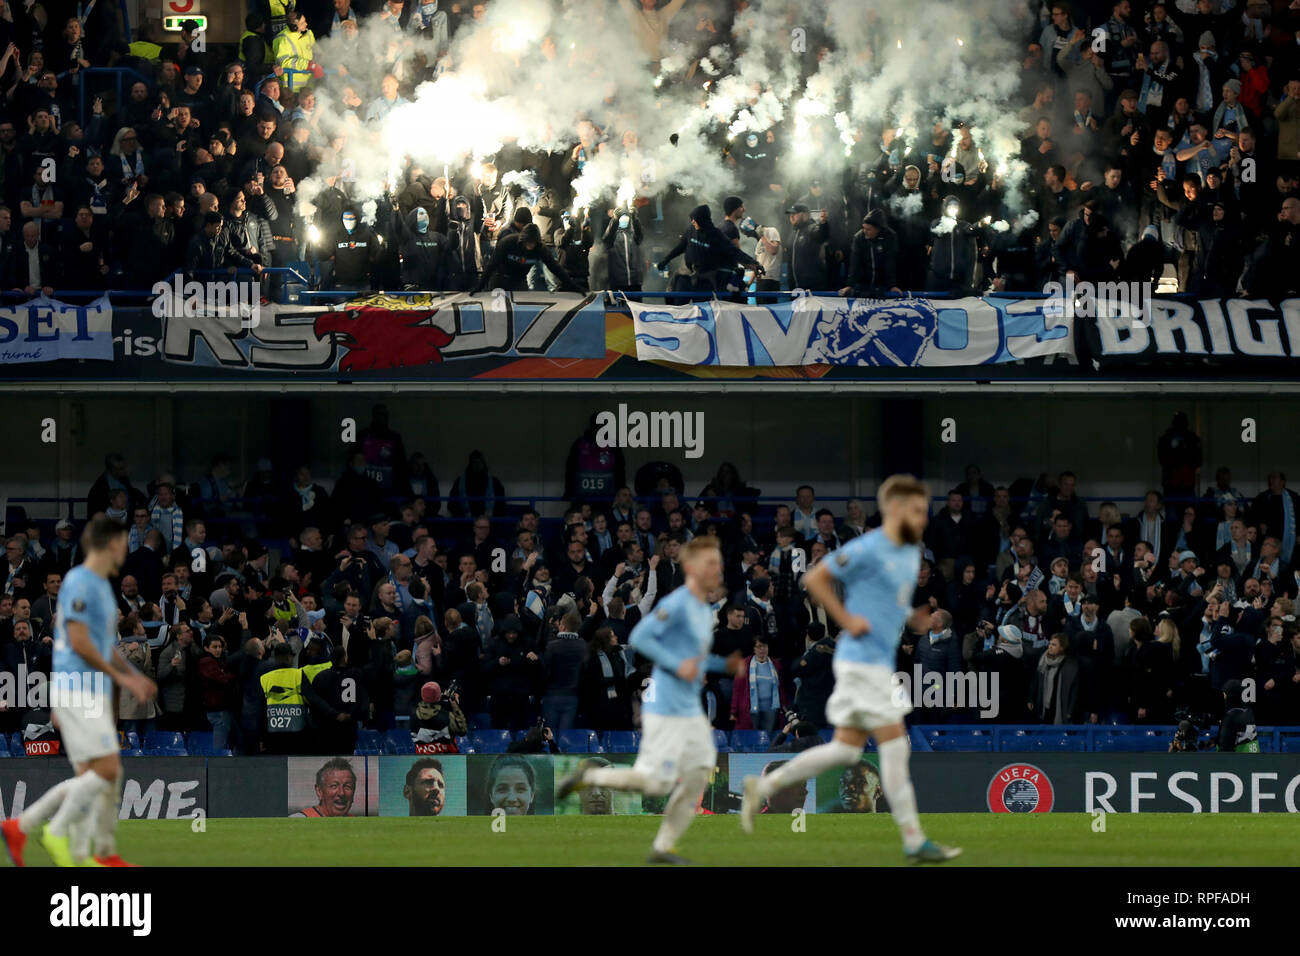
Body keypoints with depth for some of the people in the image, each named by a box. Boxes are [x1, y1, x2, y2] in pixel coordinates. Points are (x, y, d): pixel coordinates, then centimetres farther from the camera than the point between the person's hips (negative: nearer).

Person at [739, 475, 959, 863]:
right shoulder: (868, 550, -14)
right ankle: (914, 841, -5)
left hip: (880, 663, 9)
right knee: (894, 743, -8)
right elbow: (815, 578, -12)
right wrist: (847, 620, -16)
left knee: (846, 749, 10)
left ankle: (764, 787, 17)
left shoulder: (911, 553, 14)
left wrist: (914, 619, 9)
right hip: (862, 660, -9)